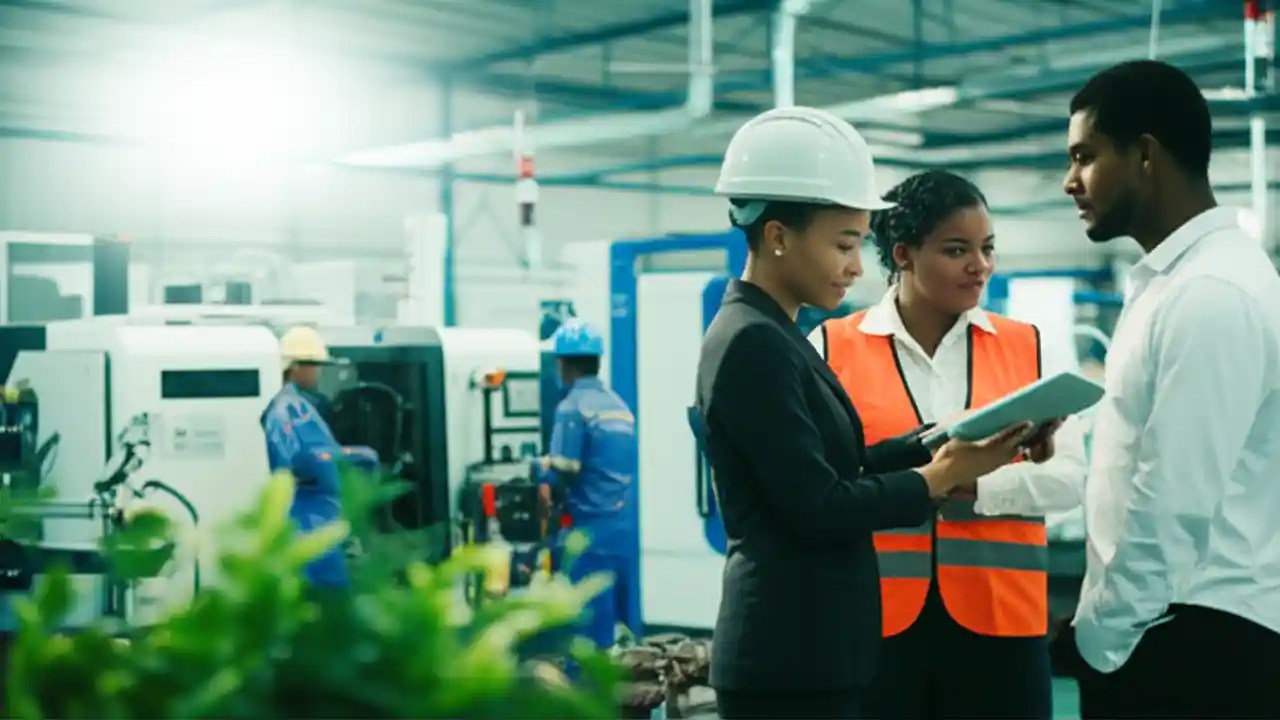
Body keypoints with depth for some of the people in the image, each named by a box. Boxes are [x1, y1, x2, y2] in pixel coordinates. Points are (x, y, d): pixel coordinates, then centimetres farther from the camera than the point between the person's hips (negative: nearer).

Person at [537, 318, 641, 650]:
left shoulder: (573, 407, -8)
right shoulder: (619, 405, 15)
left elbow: (562, 471, -14)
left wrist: (545, 479, 7)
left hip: (592, 526, -7)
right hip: (625, 524, 7)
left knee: (590, 623, -3)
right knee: (623, 623, 11)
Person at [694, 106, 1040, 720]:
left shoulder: (772, 335, 13)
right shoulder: (752, 342, -17)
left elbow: (837, 467, 11)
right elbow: (819, 510, -20)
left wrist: (946, 440, 0)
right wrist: (945, 474, -10)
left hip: (810, 649, 10)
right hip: (792, 659, -10)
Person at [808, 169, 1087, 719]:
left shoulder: (1028, 347, 9)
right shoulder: (832, 347, 2)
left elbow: (1070, 476, 1)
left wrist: (977, 487, -16)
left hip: (998, 616, 2)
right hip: (876, 621, -1)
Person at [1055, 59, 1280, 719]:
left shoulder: (1211, 295, -18)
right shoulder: (1172, 281, 14)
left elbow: (1176, 501, -21)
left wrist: (1101, 633, -12)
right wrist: (1100, 619, 15)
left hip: (1194, 643, -9)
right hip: (1166, 633, 9)